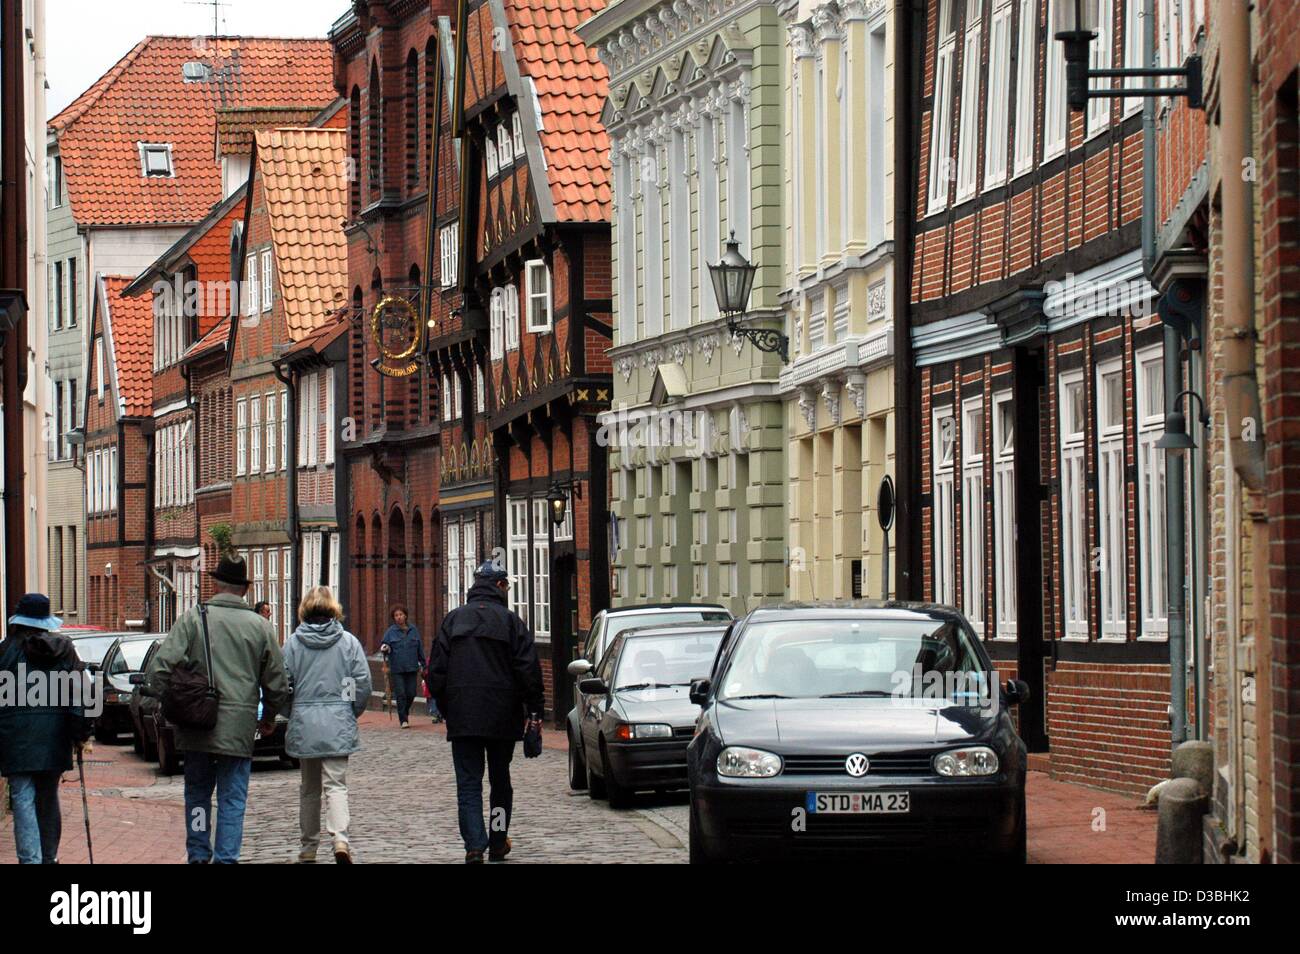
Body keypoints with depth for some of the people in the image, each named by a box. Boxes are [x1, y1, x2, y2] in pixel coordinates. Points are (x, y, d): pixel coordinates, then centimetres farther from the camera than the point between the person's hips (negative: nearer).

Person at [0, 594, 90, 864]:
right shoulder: (63, 649, 6)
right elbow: (77, 694, 2)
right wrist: (80, 733, 5)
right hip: (54, 733, 4)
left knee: (23, 799, -5)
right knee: (48, 798, 17)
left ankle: (30, 859, -16)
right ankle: (49, 856, 26)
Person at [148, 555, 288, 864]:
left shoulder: (192, 619, -3)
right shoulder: (260, 627, 1)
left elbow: (160, 667, -10)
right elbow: (277, 683, 7)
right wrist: (269, 718, 24)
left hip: (196, 724, 0)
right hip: (239, 728, 0)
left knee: (197, 793, 15)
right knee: (232, 798, 5)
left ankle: (198, 855, 18)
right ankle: (225, 858, -1)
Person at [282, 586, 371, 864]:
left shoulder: (293, 643, -1)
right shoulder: (348, 642, -2)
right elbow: (363, 683, -3)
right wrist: (352, 713, 12)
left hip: (303, 723, 1)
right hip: (338, 724, -1)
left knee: (309, 788, 13)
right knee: (336, 784, -4)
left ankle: (309, 847, 18)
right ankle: (340, 839, -25)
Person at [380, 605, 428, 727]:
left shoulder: (413, 630, 9)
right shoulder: (390, 631, 3)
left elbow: (420, 648, 14)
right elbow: (385, 644, -3)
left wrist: (422, 664, 14)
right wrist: (384, 648, -28)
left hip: (412, 668, 2)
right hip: (397, 669, -2)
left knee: (411, 693, 3)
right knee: (400, 694, -7)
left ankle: (405, 712, 30)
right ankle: (403, 720, -1)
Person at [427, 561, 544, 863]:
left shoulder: (452, 620, 4)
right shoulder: (510, 620, -3)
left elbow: (436, 669, 4)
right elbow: (528, 669, -7)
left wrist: (444, 708, 12)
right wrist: (534, 711, -2)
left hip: (462, 716, 1)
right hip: (502, 714, -1)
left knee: (468, 782, 0)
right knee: (500, 780, 14)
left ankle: (474, 846, -13)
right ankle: (498, 844, 19)